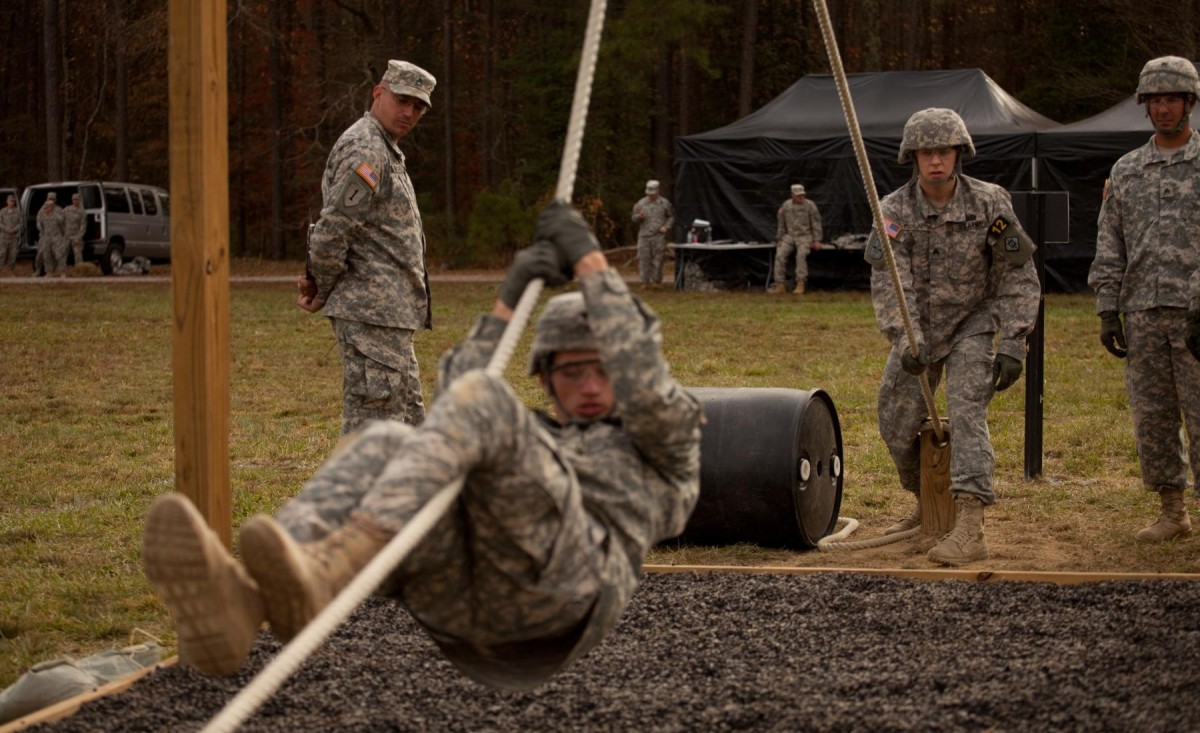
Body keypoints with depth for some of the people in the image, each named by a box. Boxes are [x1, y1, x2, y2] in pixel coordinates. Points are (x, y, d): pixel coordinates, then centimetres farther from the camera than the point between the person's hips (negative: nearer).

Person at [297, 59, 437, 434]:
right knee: (374, 419, -10)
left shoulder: (383, 150, 20)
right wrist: (323, 289, -8)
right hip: (370, 310, -11)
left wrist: (317, 282, 8)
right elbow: (331, 231, -21)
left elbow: (334, 227, 23)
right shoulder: (365, 150, -14)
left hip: (388, 313, 11)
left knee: (409, 416, 15)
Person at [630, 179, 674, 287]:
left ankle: (656, 281, 6)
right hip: (644, 236, 2)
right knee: (644, 259, -2)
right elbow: (634, 219, 13)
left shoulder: (664, 203, 5)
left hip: (659, 236, -2)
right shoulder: (641, 203, 8)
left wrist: (666, 227, -4)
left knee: (657, 260, -3)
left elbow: (672, 217, 11)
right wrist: (639, 217, -10)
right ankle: (644, 281, 3)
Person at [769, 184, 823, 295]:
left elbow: (816, 224, -3)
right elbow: (781, 225, 14)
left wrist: (817, 240, -11)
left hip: (805, 237, -4)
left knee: (801, 254, -32)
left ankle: (800, 285, -34)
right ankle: (780, 285, -20)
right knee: (780, 254, -22)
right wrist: (779, 240, 9)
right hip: (790, 236, 4)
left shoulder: (810, 205, -4)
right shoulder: (785, 206, 6)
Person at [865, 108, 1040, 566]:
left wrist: (1013, 344, -17)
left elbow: (1018, 278, -9)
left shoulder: (990, 205, -14)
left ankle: (969, 529, -30)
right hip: (916, 333, 3)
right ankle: (926, 507, 34)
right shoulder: (894, 210, -13)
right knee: (897, 428, 6)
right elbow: (888, 283, -21)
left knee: (966, 414, -22)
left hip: (971, 326, -3)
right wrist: (905, 340, -37)